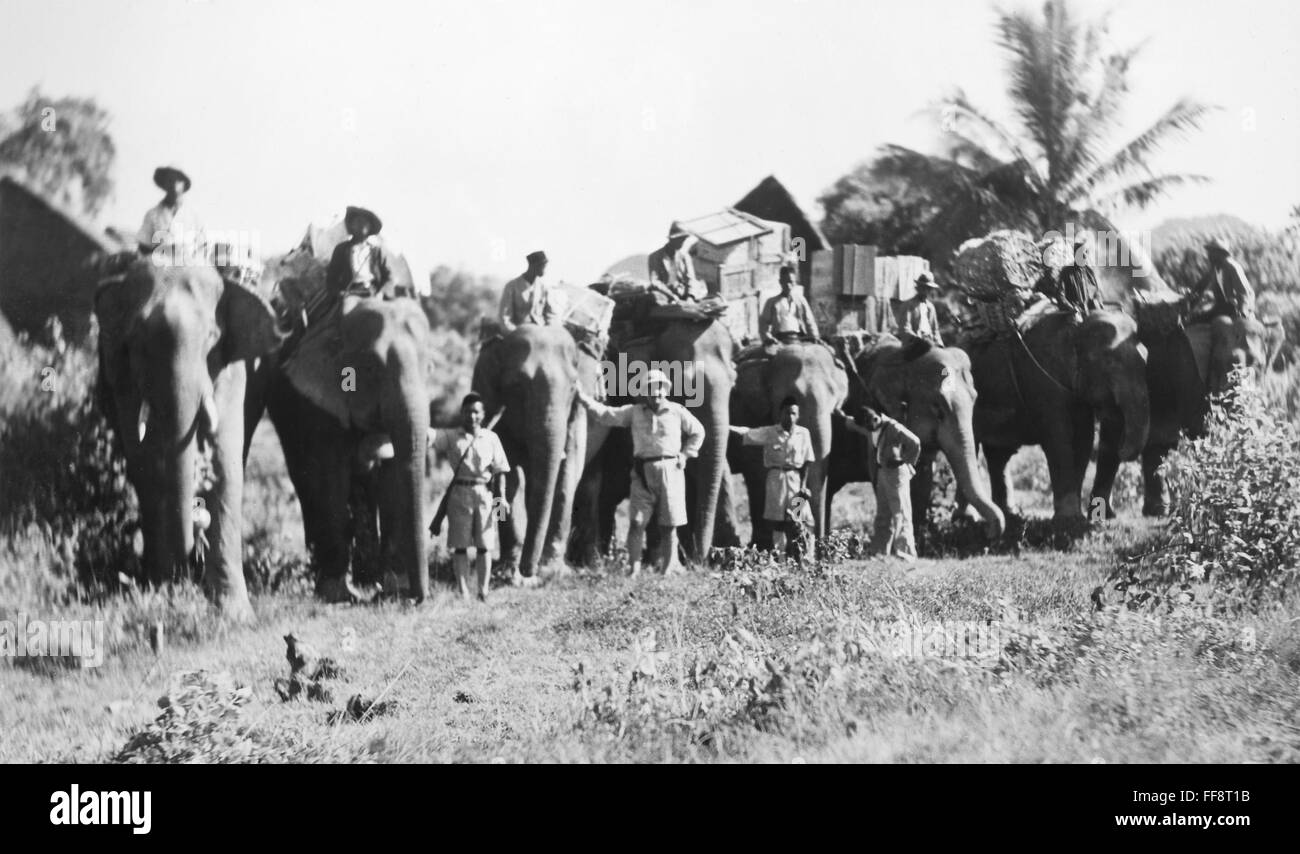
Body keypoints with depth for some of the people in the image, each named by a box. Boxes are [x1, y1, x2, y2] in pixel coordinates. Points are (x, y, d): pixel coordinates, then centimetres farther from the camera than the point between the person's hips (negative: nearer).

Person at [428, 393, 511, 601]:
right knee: (460, 546, -1)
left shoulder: (491, 438, 7)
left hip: (485, 494, 1)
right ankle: (463, 593, 3)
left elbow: (500, 470, 7)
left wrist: (501, 497, -2)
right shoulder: (451, 436, 4)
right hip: (460, 492, -1)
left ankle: (483, 592, 10)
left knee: (484, 546, 2)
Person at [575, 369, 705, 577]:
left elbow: (697, 432, 18)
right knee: (636, 522, -9)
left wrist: (684, 454, 7)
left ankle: (668, 568, 10)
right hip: (643, 473, 1)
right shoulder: (635, 412, 9)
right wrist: (582, 397, -3)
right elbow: (605, 415, 5)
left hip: (670, 470, -1)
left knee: (668, 525, 2)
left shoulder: (677, 411, 6)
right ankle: (634, 569, -8)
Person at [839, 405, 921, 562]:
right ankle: (879, 552, 12)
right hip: (881, 472, 8)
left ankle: (906, 553, -8)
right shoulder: (872, 429, 10)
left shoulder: (893, 428, -15)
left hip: (896, 472, -8)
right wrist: (842, 416, 24)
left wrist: (907, 462, -12)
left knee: (900, 513, -9)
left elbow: (914, 443, -22)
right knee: (882, 515, 9)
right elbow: (855, 425, 31)